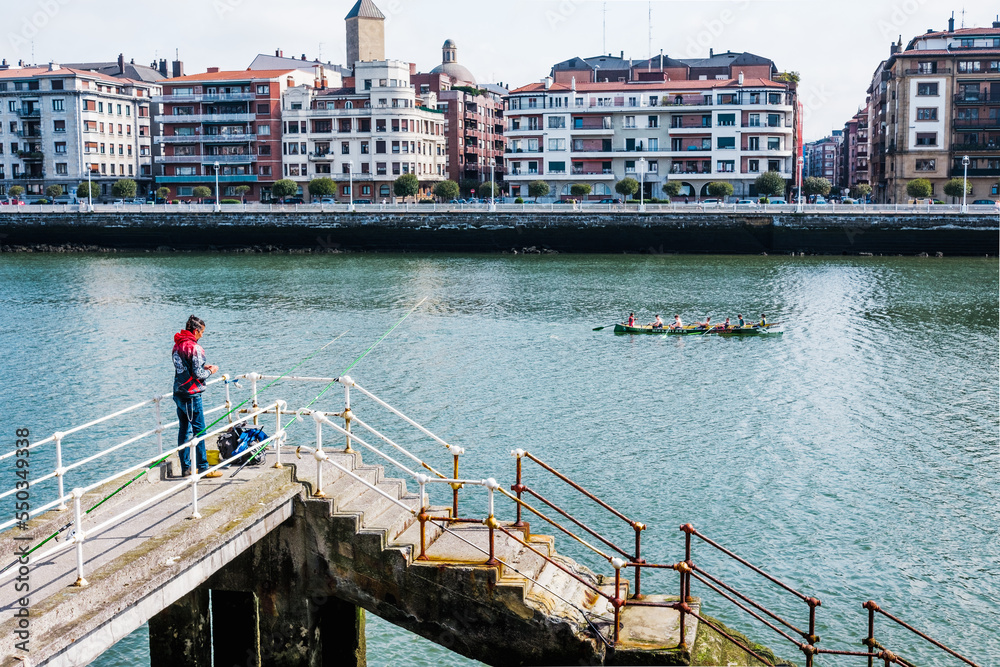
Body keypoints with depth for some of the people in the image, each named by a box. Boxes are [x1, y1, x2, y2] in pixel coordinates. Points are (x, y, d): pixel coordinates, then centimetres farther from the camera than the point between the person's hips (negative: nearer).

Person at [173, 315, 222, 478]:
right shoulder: (195, 348, -17)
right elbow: (198, 375, -19)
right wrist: (210, 371, 0)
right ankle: (203, 468, 1)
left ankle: (185, 467, 17)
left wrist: (203, 367, 14)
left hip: (178, 393, 9)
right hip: (191, 395, -9)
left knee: (183, 430, 12)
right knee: (198, 431, -2)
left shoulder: (177, 346, 10)